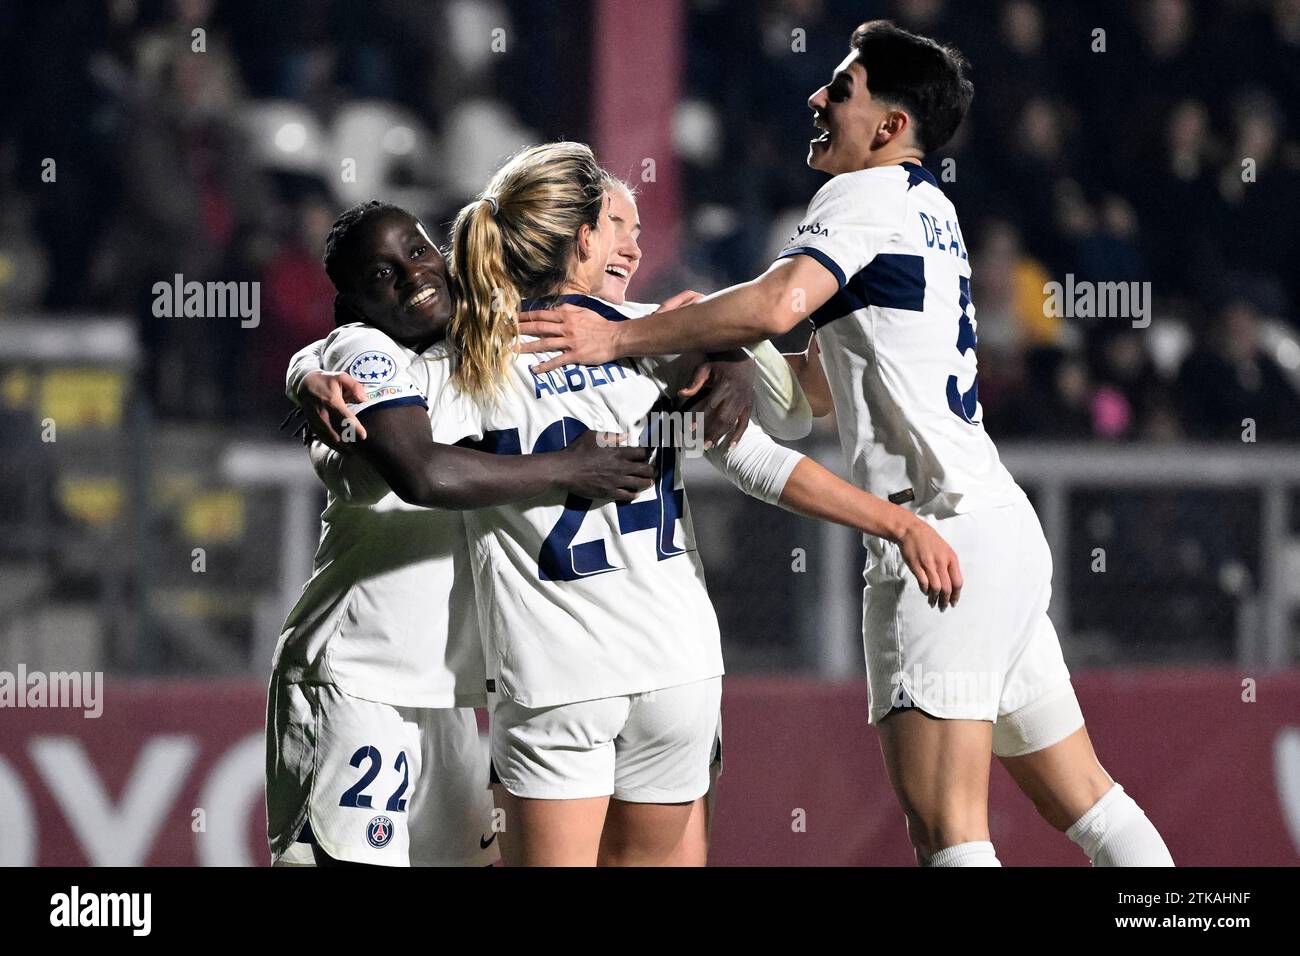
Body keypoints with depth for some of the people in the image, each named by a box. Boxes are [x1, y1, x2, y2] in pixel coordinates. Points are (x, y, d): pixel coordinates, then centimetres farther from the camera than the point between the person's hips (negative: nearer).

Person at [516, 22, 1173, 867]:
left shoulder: (867, 195, -6)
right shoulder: (930, 208, 20)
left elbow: (778, 304, -25)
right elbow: (842, 375, 22)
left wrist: (617, 338, -20)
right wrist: (740, 368, 5)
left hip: (946, 533, -10)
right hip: (1004, 531, 10)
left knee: (943, 825, -15)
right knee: (1081, 798, 11)